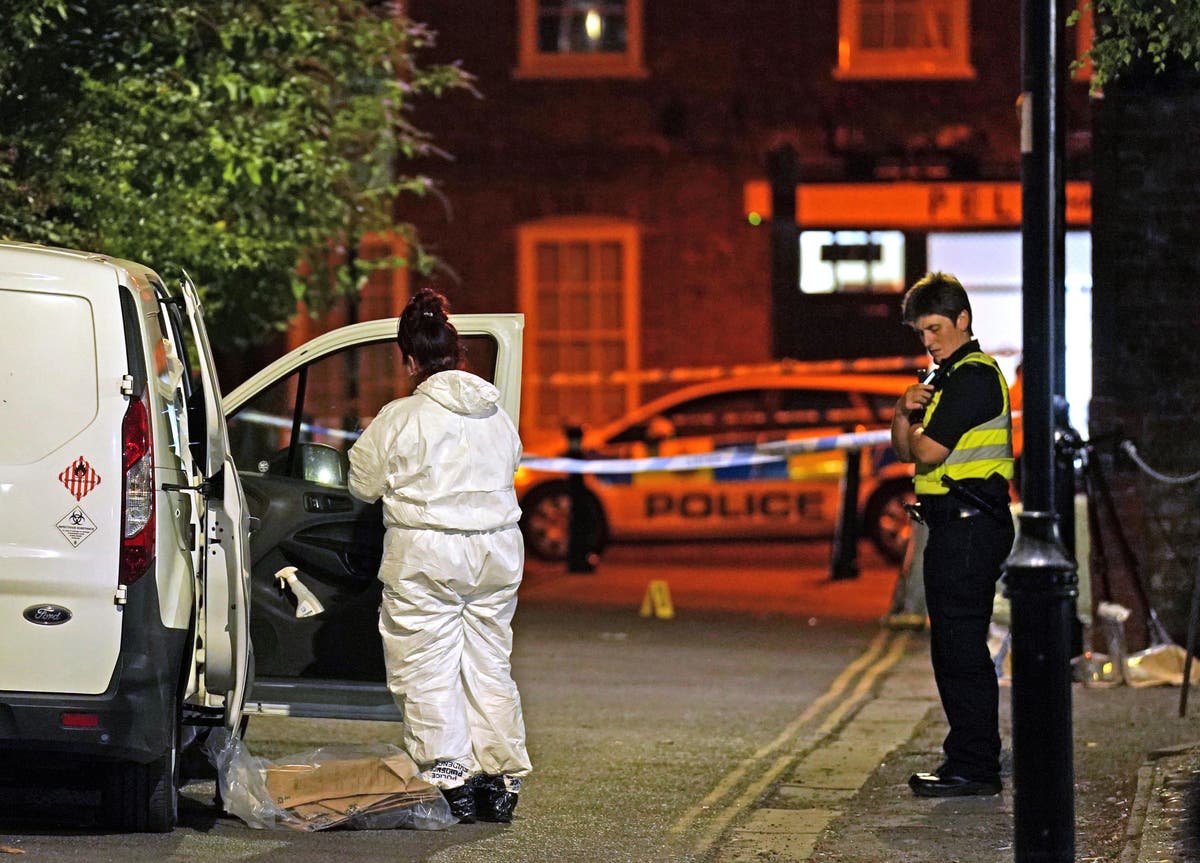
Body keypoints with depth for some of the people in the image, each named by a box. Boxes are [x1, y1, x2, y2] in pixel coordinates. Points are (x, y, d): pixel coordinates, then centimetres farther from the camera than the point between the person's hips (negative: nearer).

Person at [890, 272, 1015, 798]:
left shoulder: (974, 375, -13)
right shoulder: (946, 378, 20)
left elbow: (926, 452, -19)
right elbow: (905, 450, 18)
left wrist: (919, 430, 3)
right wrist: (905, 413, -1)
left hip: (969, 522, -11)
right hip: (954, 526, 11)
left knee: (960, 646, -10)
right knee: (955, 648, 14)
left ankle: (973, 766, -10)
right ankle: (973, 762, 20)